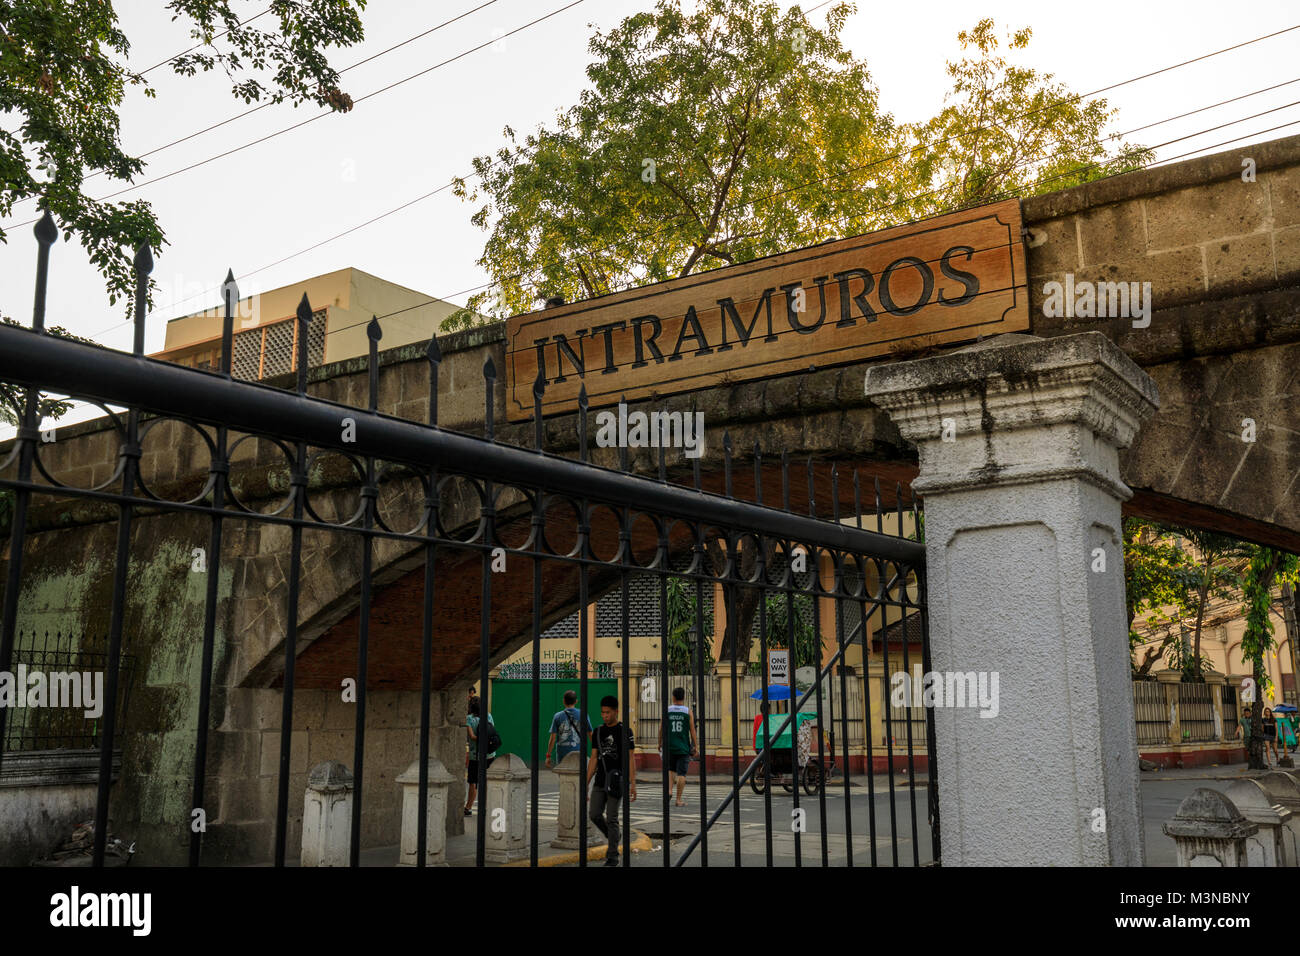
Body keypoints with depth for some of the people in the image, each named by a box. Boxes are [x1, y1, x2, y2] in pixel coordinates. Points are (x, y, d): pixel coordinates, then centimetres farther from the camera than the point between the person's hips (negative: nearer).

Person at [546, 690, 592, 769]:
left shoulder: (558, 716, -1)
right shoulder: (583, 715, 0)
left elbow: (553, 738, -2)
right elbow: (590, 735, 4)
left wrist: (548, 756, 5)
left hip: (562, 754, 0)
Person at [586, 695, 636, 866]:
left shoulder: (625, 731, -2)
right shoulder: (598, 732, 11)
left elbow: (630, 759, -4)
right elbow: (594, 759, 13)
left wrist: (633, 784, -10)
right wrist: (586, 783, 8)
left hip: (617, 780, -5)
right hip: (600, 781, 5)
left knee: (611, 818, -4)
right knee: (595, 815, -2)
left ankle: (613, 856, 6)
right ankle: (614, 838, 25)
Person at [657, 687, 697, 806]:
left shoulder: (667, 710, 0)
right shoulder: (688, 712, -2)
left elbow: (661, 728, 1)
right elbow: (692, 730, -3)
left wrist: (660, 744, 11)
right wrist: (695, 746, 4)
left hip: (669, 747, 1)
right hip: (683, 747, -1)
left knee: (670, 770, 17)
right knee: (681, 773, 2)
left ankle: (669, 791, -3)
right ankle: (679, 800, 1)